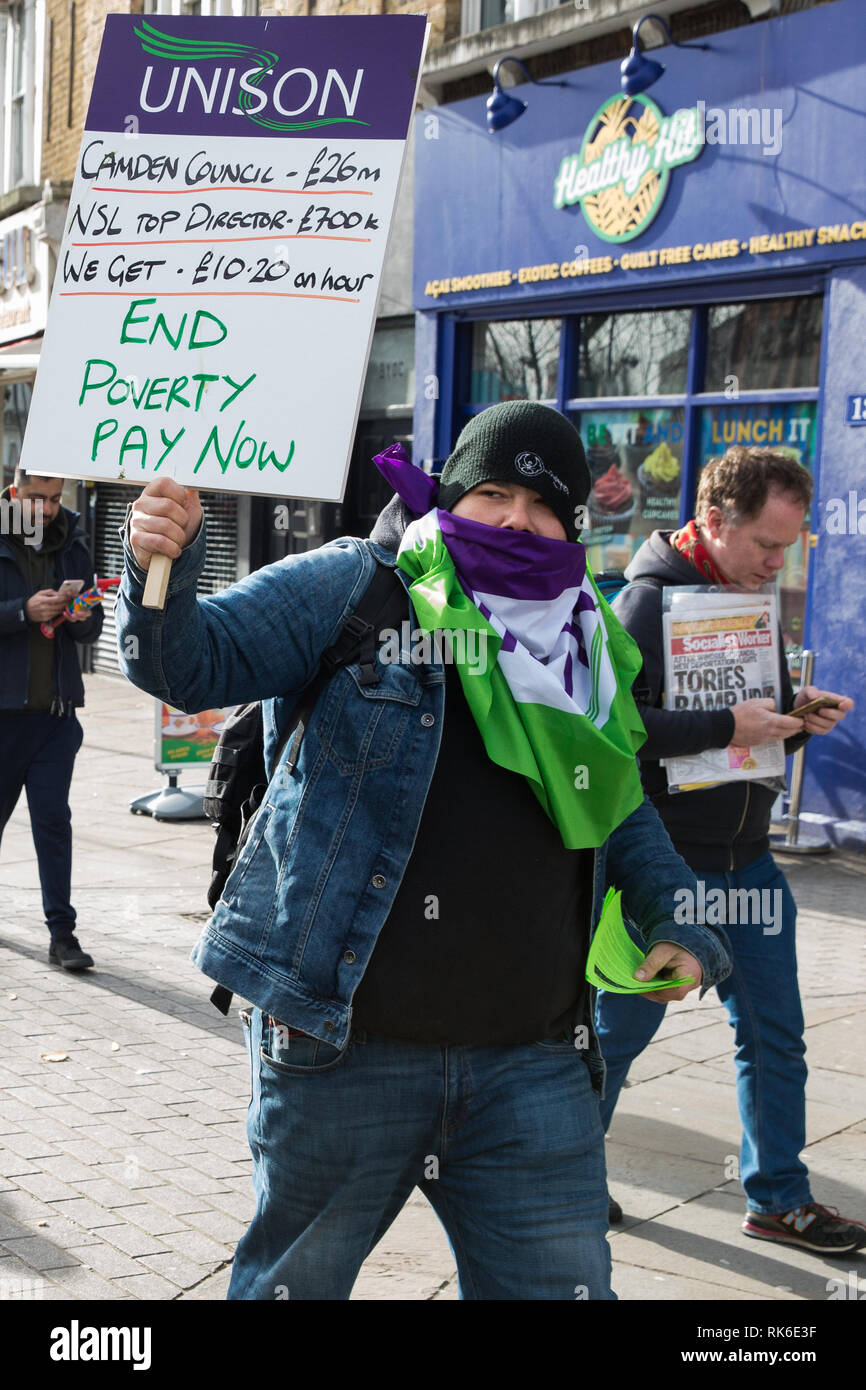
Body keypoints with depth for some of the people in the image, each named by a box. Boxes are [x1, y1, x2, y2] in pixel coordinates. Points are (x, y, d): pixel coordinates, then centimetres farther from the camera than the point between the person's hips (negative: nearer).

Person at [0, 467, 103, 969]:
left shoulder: (72, 545, 8)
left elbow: (93, 628, 10)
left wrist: (82, 618, -11)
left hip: (55, 711, 2)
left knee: (53, 820, 1)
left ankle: (62, 932, 4)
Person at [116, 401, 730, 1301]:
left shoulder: (583, 647, 11)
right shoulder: (352, 586, -3)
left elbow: (619, 805, 23)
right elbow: (194, 661, -9)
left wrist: (674, 918, 10)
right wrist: (161, 575, -29)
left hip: (532, 1066, 4)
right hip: (341, 1052, -3)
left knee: (560, 1283, 12)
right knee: (294, 1278, 16)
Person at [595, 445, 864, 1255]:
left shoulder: (753, 598, 11)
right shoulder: (648, 599, -15)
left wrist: (797, 713, -2)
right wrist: (725, 728, -26)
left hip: (746, 859, 7)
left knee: (774, 1034, 11)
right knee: (619, 1028, 8)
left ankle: (778, 1199, 26)